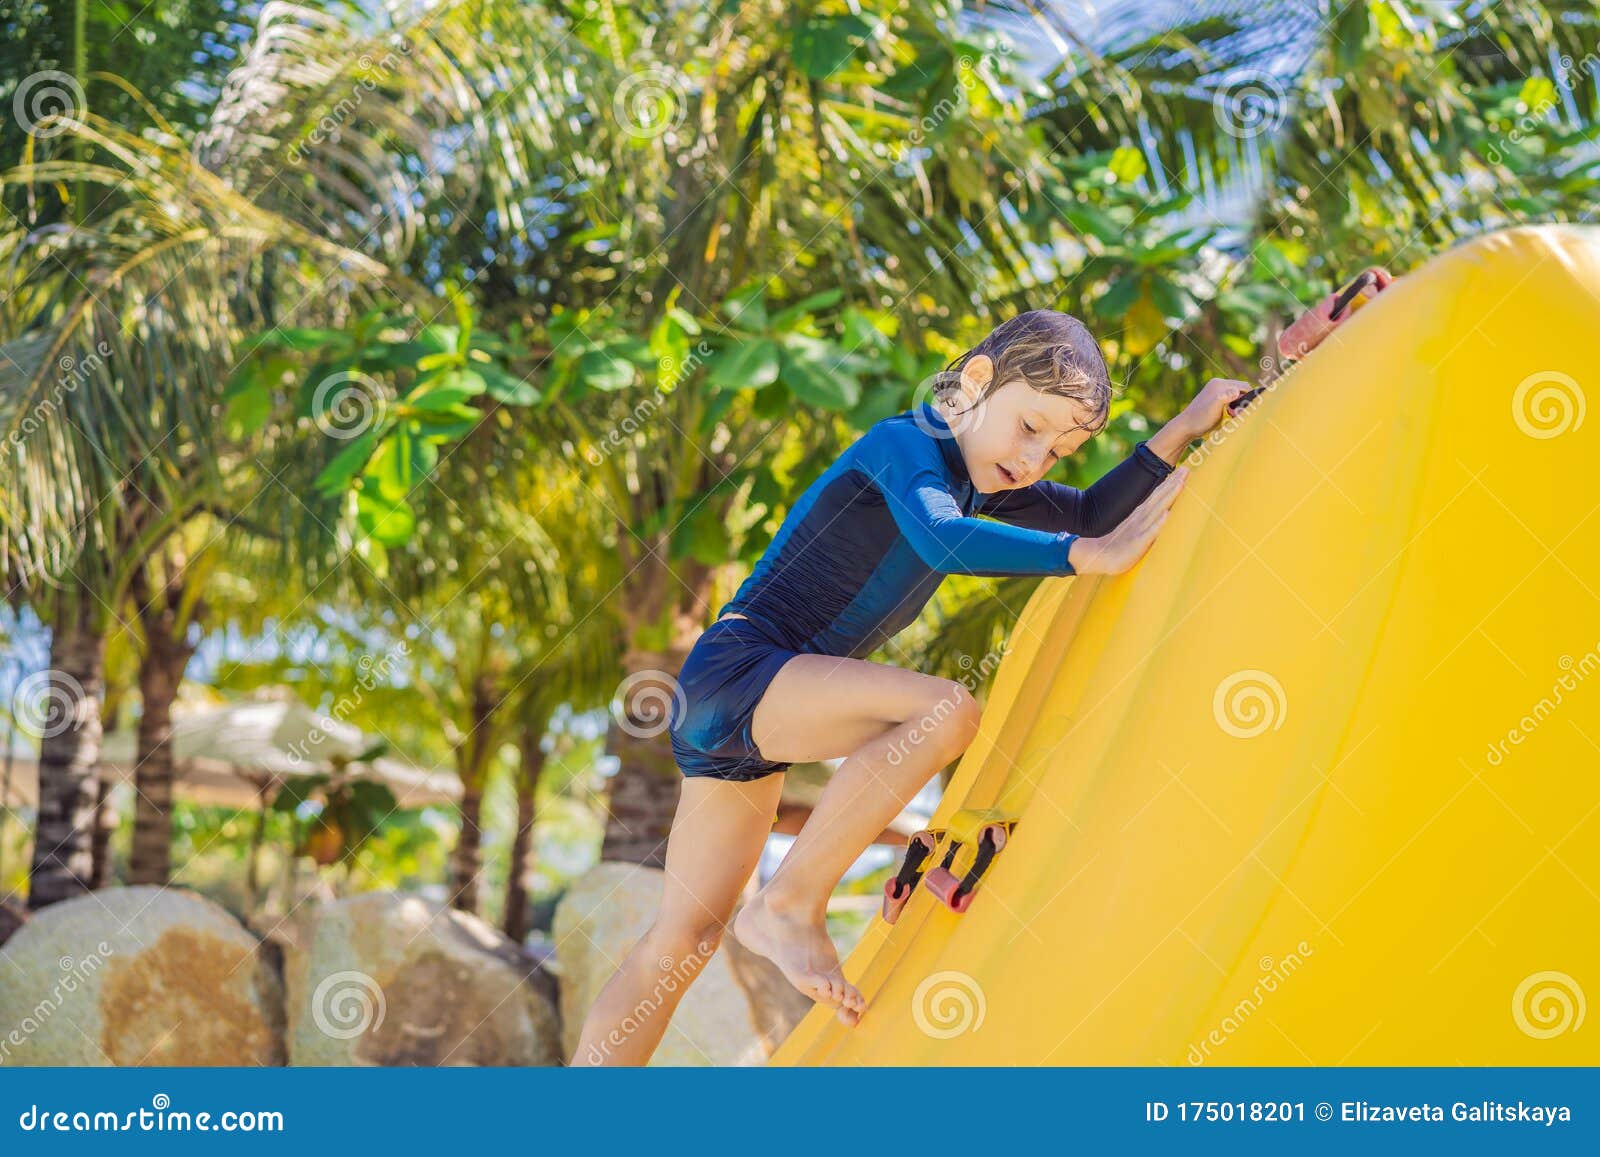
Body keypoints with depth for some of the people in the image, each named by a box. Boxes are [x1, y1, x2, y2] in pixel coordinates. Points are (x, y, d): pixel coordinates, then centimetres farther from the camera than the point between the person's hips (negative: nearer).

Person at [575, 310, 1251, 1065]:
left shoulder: (974, 476, 15)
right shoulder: (905, 444, -12)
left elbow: (1091, 515, 14)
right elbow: (942, 541, -31)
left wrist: (1185, 428, 7)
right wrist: (1090, 555, -29)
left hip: (753, 713, 9)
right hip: (736, 670, -9)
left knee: (685, 938, 9)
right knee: (944, 711, -27)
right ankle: (789, 908, -20)